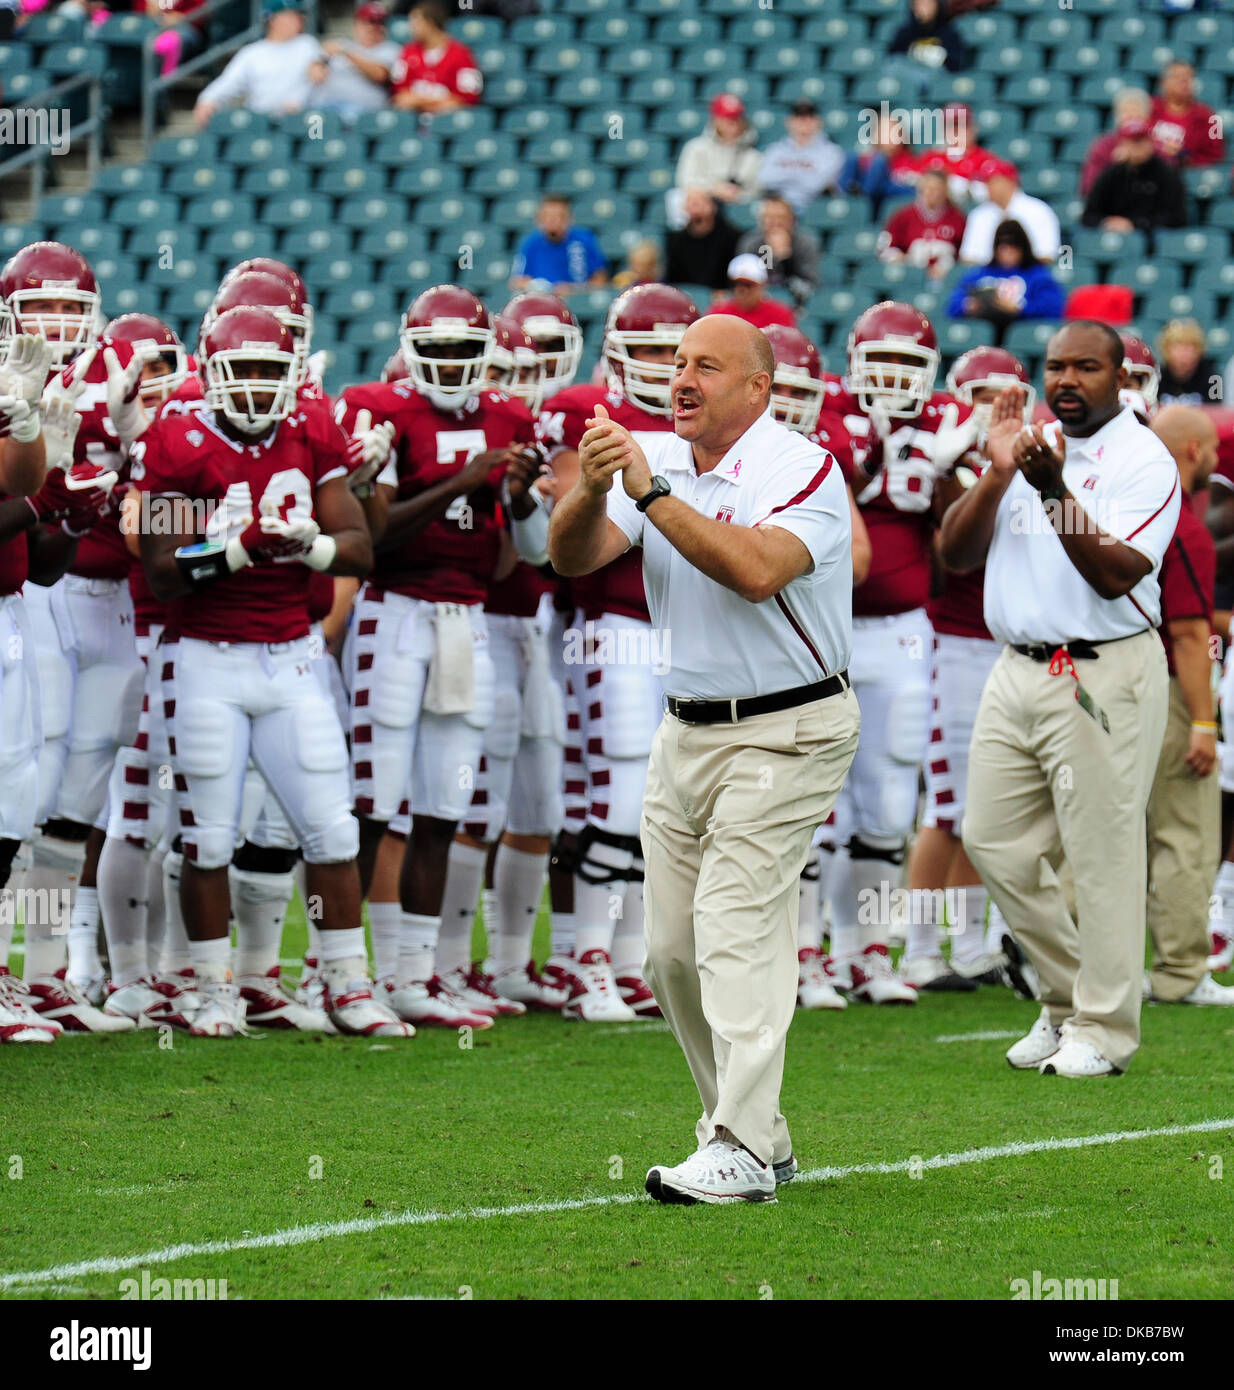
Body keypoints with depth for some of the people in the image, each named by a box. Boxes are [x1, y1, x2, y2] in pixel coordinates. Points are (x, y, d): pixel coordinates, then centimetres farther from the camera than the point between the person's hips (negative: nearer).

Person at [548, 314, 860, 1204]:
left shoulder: (801, 469, -13)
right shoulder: (656, 463, 7)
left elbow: (757, 571, -30)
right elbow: (572, 559, -4)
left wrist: (652, 493, -28)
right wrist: (591, 489, -24)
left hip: (784, 736, -7)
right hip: (687, 730, 7)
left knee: (736, 930, -16)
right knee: (672, 950, 7)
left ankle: (742, 1154, -20)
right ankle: (758, 1134, 17)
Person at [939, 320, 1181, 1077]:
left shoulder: (1143, 460, -5)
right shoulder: (1029, 444, 14)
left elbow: (1115, 573, -18)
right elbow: (956, 554, 6)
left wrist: (1055, 490, -25)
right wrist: (999, 474, -7)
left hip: (1105, 679, -7)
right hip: (1017, 673, 7)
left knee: (1104, 852, -5)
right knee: (995, 843, 8)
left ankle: (1103, 1028, 2)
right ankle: (1066, 996, 22)